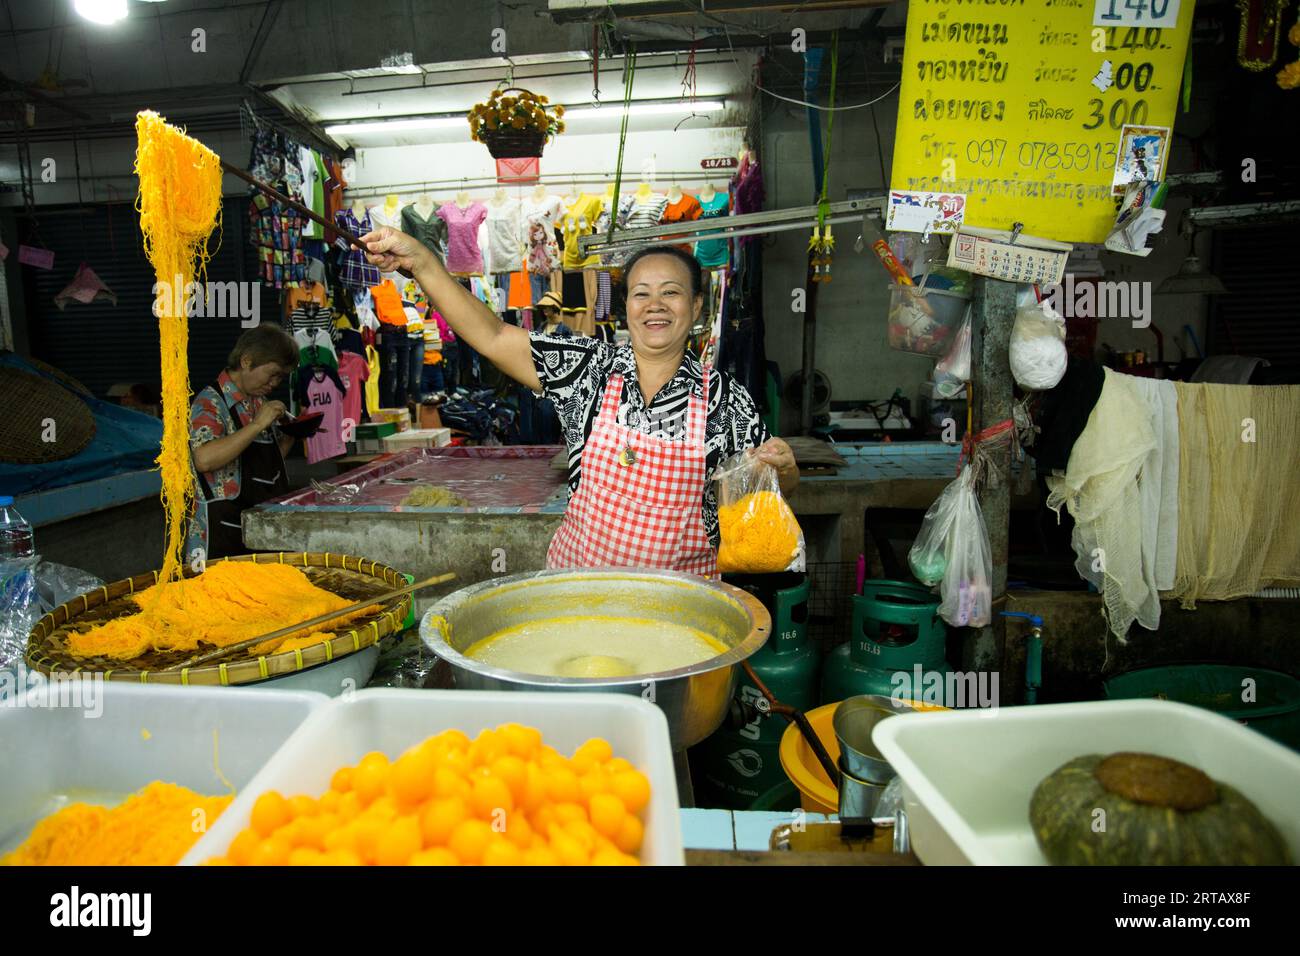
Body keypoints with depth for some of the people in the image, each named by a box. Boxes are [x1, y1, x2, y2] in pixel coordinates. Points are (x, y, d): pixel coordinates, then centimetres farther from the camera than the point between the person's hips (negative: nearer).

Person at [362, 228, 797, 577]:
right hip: (578, 571, 1)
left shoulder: (724, 396, -5)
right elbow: (491, 337, -7)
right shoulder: (590, 368, -3)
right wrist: (421, 261, -14)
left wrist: (781, 468, -20)